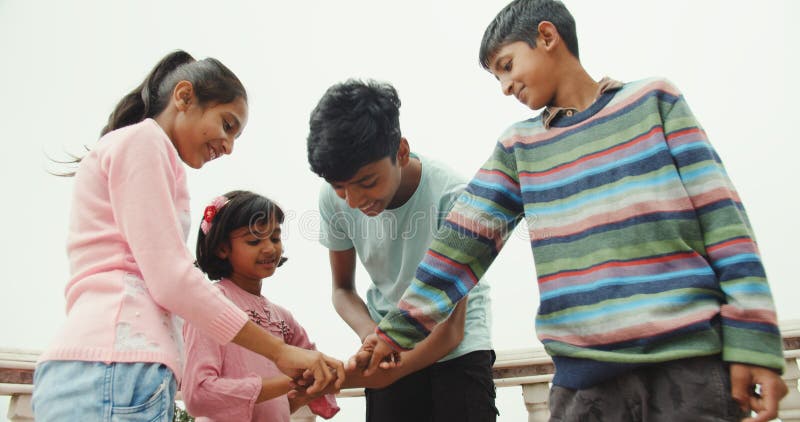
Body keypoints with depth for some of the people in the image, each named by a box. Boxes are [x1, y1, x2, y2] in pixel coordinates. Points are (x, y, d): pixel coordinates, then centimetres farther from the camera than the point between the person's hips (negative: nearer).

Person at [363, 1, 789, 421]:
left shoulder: (653, 100, 6)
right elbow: (465, 239, 7)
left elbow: (720, 216, 0)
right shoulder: (518, 147, 14)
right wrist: (401, 327, -1)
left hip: (691, 360, -2)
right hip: (584, 372, 3)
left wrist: (753, 342, -6)